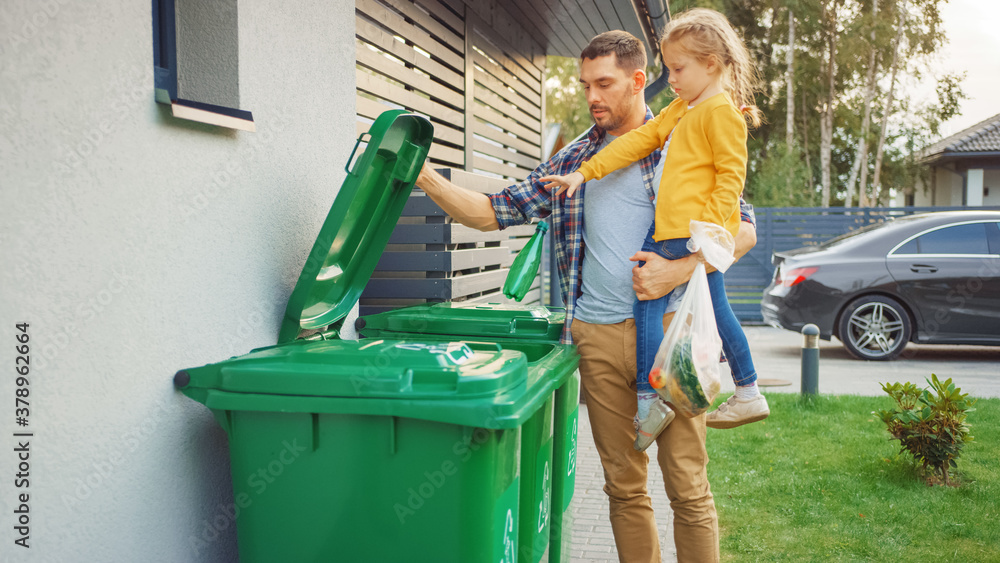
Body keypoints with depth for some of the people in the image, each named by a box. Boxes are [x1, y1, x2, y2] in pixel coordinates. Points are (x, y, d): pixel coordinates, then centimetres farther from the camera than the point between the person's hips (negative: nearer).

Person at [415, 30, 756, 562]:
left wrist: (678, 270, -15)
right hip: (598, 337, 3)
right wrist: (428, 180, -1)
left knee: (687, 485, 2)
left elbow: (743, 229, 0)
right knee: (623, 485, 11)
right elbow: (496, 212, 13)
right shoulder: (570, 161, 14)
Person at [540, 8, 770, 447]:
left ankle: (648, 404, -8)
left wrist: (706, 229, -23)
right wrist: (584, 172, 13)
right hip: (700, 234, 10)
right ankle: (748, 393, 26)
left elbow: (731, 177, -14)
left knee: (647, 300, -10)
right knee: (715, 310, 15)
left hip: (689, 230, -10)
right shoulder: (684, 108, 19)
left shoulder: (722, 110, -9)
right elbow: (640, 139, 17)